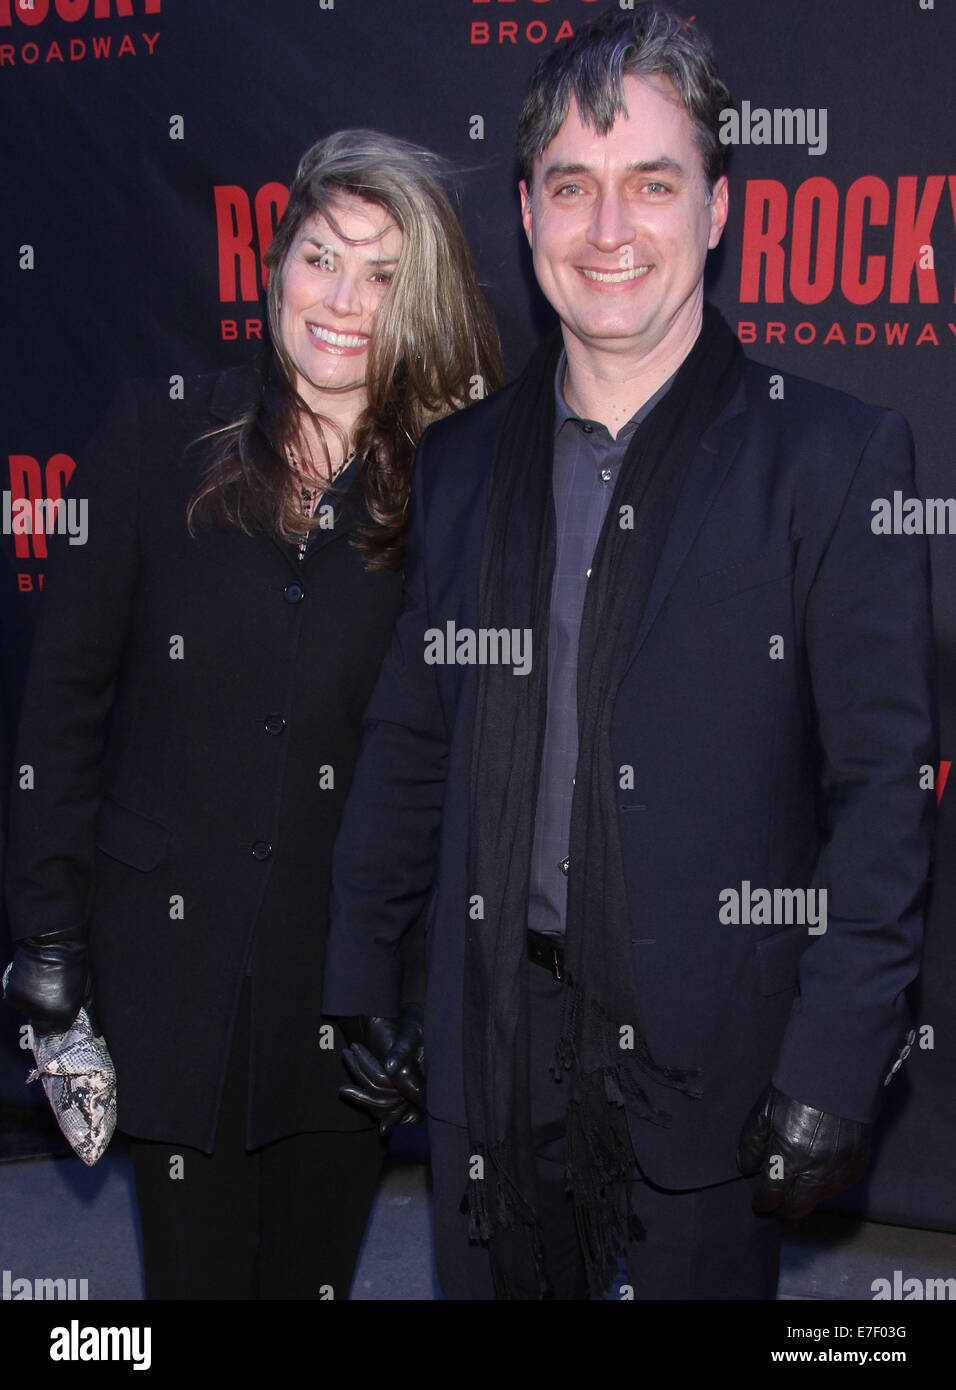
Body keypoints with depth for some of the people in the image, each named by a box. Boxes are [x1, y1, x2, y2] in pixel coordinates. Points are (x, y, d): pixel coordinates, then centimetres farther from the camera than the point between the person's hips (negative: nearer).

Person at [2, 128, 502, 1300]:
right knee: (193, 1270, 12)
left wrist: (435, 983, -1)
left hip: (351, 977, 0)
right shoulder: (161, 435, -3)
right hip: (171, 968, 0)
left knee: (313, 1270, 16)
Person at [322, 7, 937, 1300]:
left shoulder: (838, 456, -7)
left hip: (709, 1047, -3)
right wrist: (353, 996, 9)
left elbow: (887, 787, -9)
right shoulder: (460, 459, 7)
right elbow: (408, 745, 12)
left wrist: (834, 1072, -14)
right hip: (495, 1035, 4)